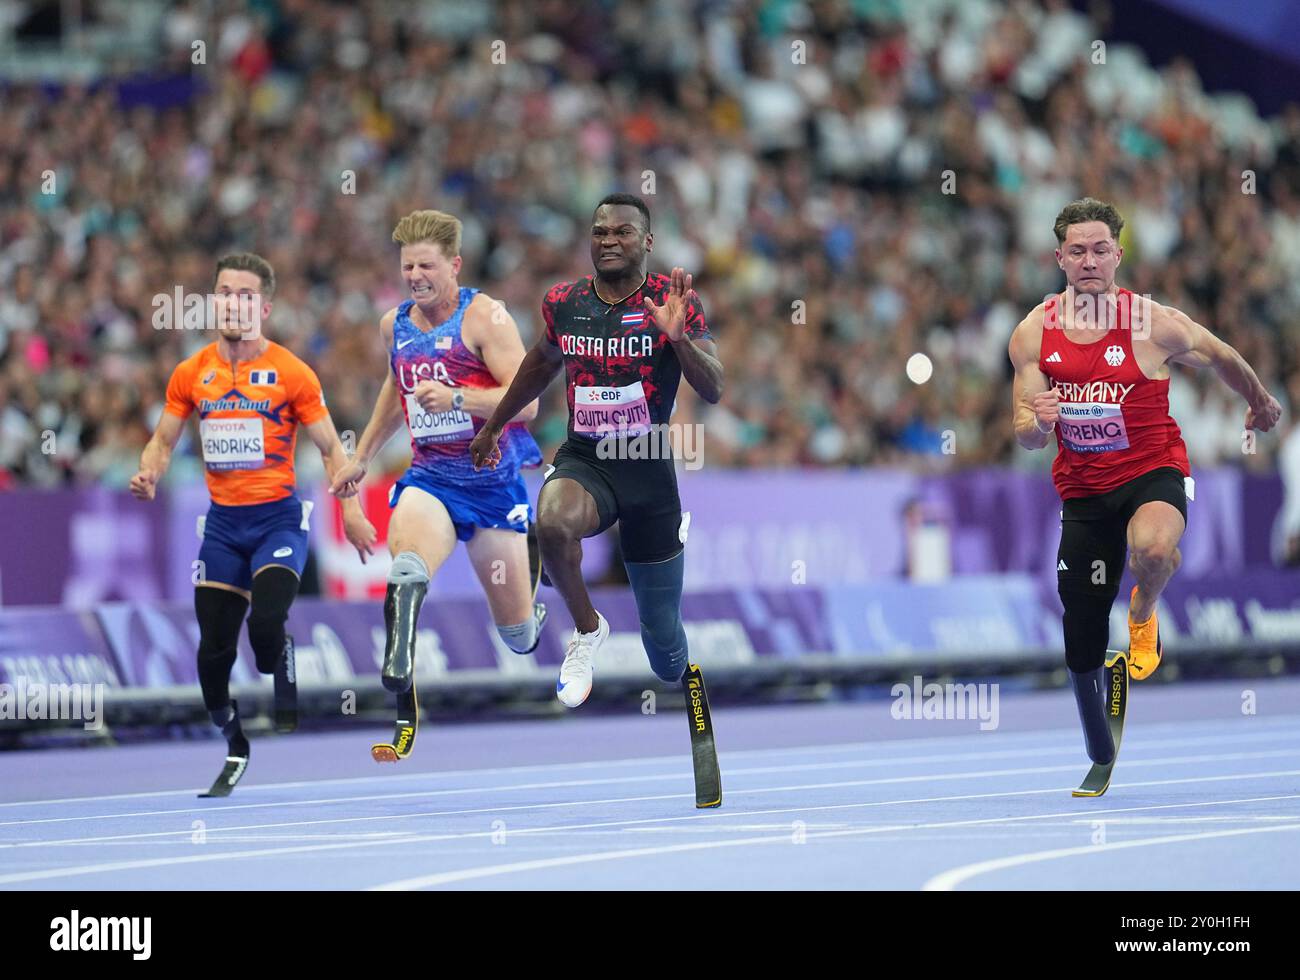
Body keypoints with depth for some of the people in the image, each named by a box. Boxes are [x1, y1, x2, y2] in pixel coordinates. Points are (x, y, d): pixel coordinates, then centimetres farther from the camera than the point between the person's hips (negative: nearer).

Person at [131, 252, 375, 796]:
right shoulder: (191, 374, 5)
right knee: (213, 645, 4)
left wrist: (350, 511, -13)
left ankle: (288, 727, -3)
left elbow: (331, 449, -1)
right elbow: (163, 441, 13)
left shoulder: (291, 373, -5)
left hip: (278, 517, -4)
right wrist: (149, 475, -9)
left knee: (267, 620, -26)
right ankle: (236, 751, 23)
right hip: (222, 521, 4)